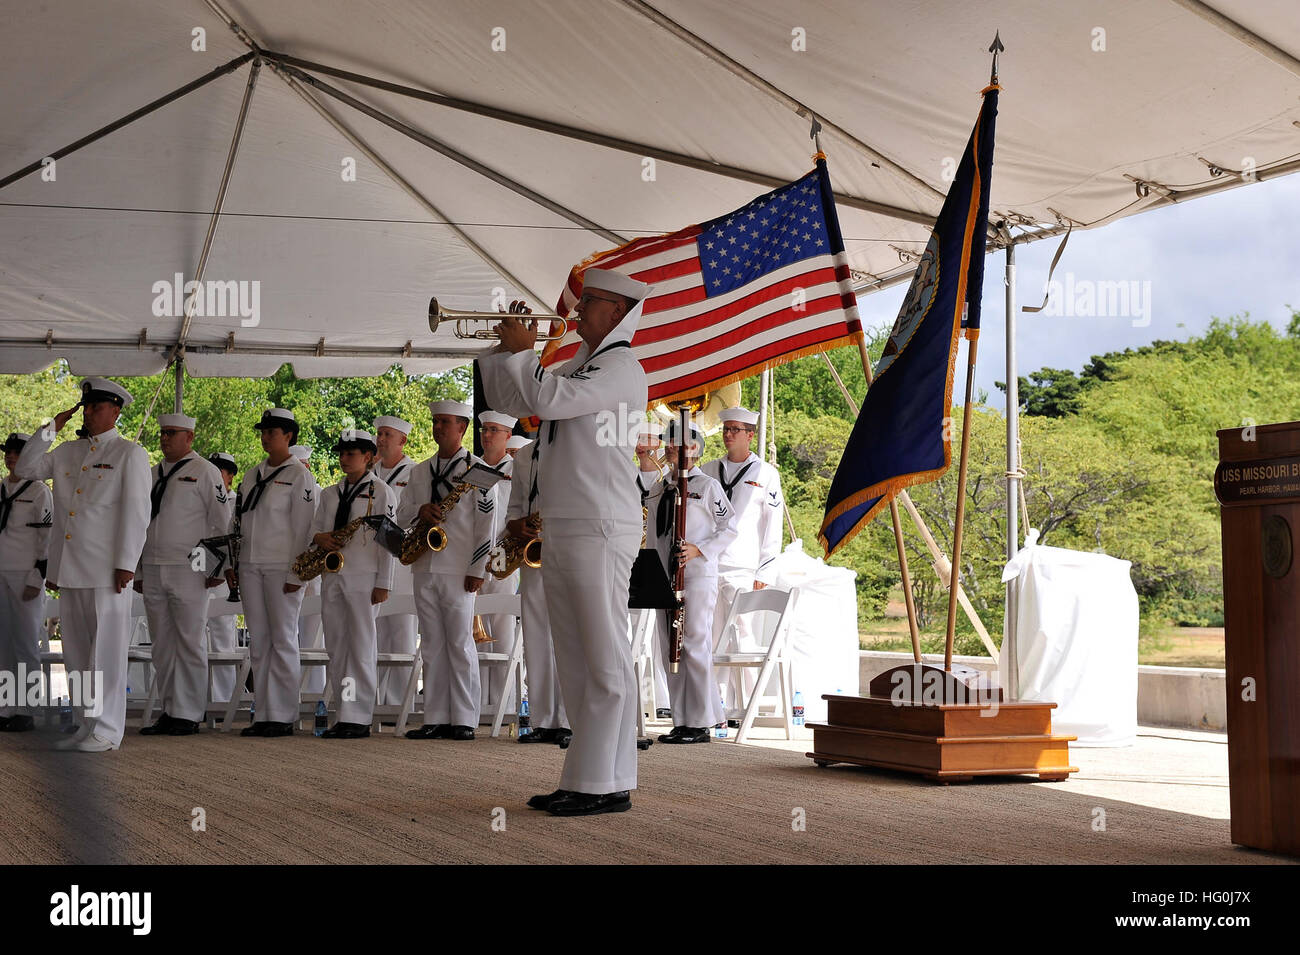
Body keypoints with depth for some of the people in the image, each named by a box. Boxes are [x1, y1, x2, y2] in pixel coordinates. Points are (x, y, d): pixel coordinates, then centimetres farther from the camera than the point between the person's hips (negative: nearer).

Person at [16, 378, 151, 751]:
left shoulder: (130, 454, 1)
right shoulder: (68, 451, 18)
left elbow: (136, 511, -5)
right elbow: (25, 468, 14)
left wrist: (126, 563, -12)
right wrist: (51, 427, 9)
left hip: (106, 568, -6)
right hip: (69, 567, 6)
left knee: (106, 649, -5)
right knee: (75, 650, 9)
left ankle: (106, 730, -2)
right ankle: (87, 725, 16)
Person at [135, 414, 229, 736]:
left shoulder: (205, 472, -1)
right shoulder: (152, 475, 18)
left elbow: (221, 522, -4)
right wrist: (138, 570, 16)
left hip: (189, 571, -6)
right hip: (153, 572, 6)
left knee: (189, 643, -4)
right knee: (162, 646, 8)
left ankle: (188, 715, 0)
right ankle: (168, 711, 14)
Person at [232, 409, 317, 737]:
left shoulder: (299, 475, -5)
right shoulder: (252, 475, 15)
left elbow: (304, 527, -10)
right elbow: (240, 521, 18)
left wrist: (296, 574, -15)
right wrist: (230, 563, 12)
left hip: (282, 567, -7)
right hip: (251, 565, 7)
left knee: (283, 640, -3)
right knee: (258, 642, 7)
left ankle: (283, 716, 0)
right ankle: (263, 715, 11)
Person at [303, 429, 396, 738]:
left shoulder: (381, 492, 1)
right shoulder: (329, 494, 18)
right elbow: (315, 526, 21)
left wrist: (383, 583, -9)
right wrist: (319, 537, -5)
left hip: (364, 578, -6)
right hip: (332, 577, 6)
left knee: (361, 646, -7)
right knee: (336, 646, 5)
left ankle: (359, 719, -5)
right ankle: (344, 714, 10)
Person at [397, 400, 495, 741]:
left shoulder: (476, 469, 0)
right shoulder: (420, 471, 17)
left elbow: (486, 522, -4)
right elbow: (402, 514, 16)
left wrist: (477, 570, -10)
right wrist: (420, 510, -8)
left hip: (459, 570, -5)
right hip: (425, 568, 5)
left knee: (460, 644, -4)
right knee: (432, 646, 6)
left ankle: (464, 720, -1)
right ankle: (435, 719, 9)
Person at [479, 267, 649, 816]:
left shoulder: (622, 368, -7)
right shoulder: (578, 367, 21)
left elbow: (548, 399, -21)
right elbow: (509, 400, 26)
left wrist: (521, 351, -6)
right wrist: (502, 351, 13)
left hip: (599, 532, -9)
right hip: (559, 530, 10)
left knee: (606, 662, -7)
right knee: (574, 665, 10)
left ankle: (608, 785, -6)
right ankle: (584, 778, 15)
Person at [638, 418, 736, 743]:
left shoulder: (707, 486, -3)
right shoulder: (661, 486, 17)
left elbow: (729, 530, -3)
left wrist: (699, 550, -15)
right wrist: (646, 460, -2)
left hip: (698, 576, -7)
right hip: (665, 576, 7)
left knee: (695, 647, -7)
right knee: (670, 651, 7)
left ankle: (700, 724, -3)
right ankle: (681, 722, 13)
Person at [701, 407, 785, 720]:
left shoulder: (766, 474, 7)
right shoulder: (707, 471, 17)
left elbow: (772, 528, 5)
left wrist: (765, 574, -3)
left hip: (742, 570, -3)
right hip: (705, 566, 3)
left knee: (742, 636, -8)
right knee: (711, 638, 1)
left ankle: (744, 708, -2)